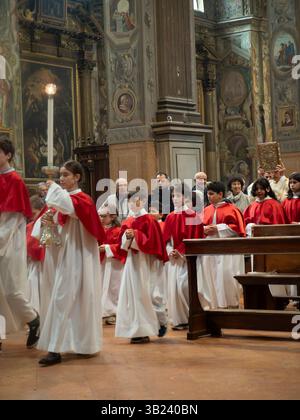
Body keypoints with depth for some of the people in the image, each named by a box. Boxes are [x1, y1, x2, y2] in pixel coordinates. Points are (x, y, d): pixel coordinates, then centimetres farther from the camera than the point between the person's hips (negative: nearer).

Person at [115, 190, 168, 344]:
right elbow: (122, 242, 7)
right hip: (132, 261, 6)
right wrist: (127, 236, -13)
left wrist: (135, 235, -20)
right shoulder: (128, 222, 12)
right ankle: (138, 330, 10)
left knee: (147, 295, -4)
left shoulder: (149, 220, -7)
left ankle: (161, 322, 11)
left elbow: (152, 241, -14)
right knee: (133, 294, 4)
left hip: (146, 262, -6)